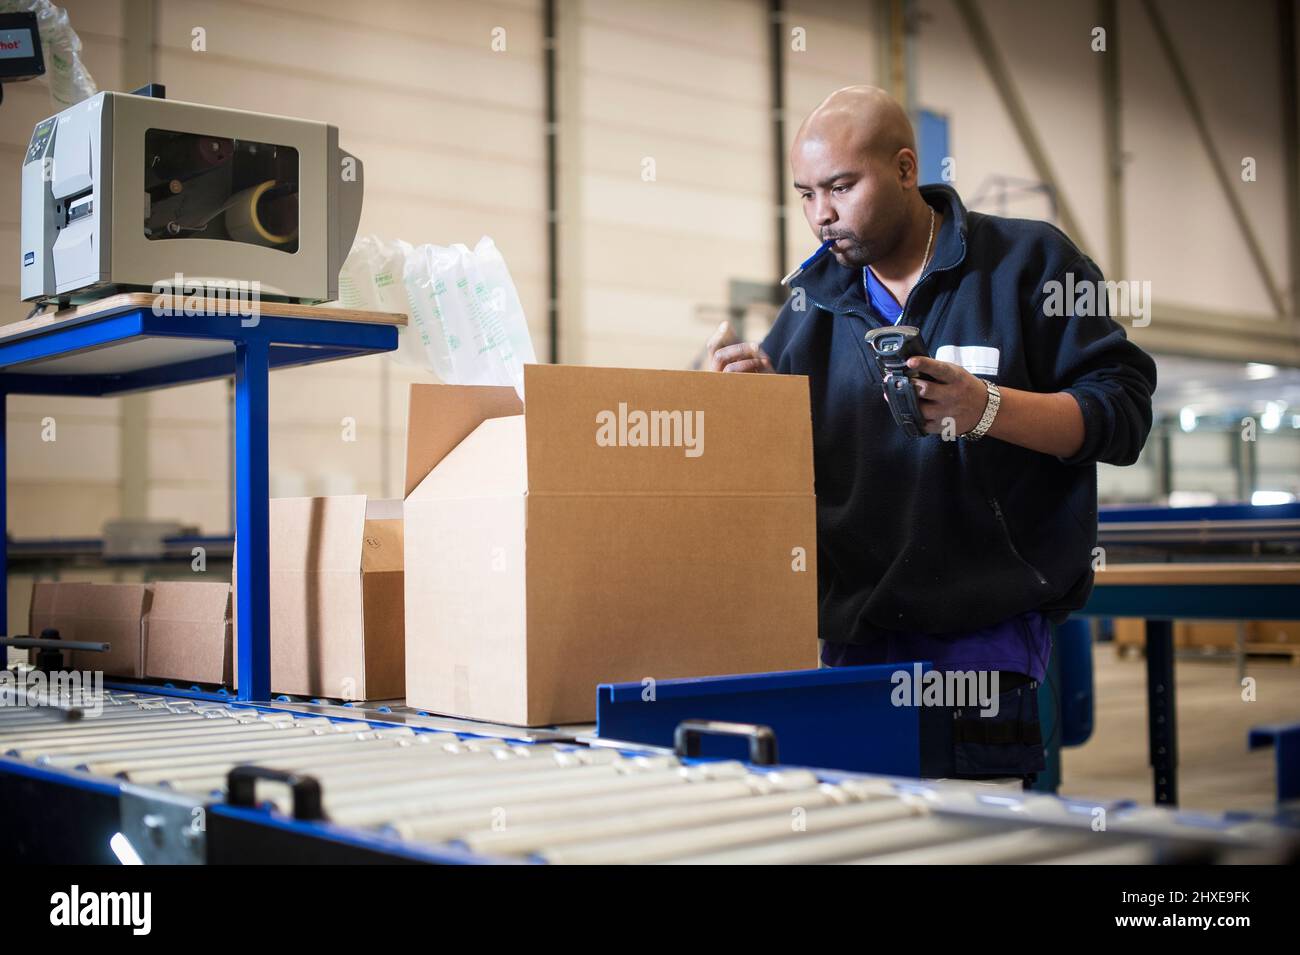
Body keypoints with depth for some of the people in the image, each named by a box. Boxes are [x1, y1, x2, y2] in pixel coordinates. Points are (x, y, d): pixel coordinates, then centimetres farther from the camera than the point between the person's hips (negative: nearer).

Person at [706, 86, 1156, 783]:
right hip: (852, 634, 4)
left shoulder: (1027, 262, 3)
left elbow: (1122, 411, -4)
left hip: (988, 623, -3)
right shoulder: (814, 300, 15)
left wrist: (986, 407, -19)